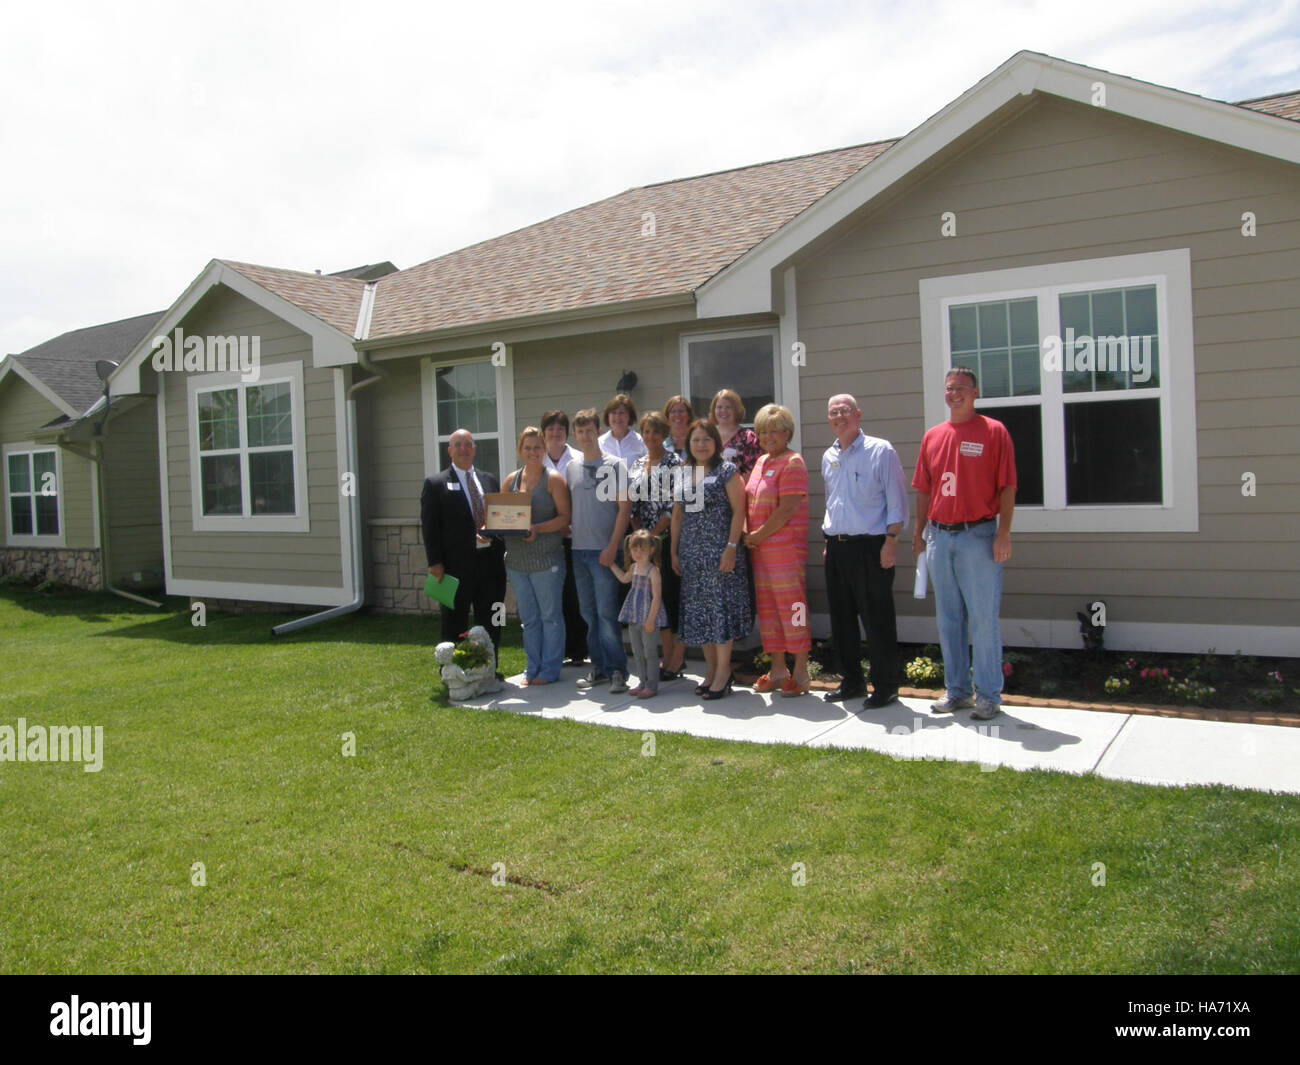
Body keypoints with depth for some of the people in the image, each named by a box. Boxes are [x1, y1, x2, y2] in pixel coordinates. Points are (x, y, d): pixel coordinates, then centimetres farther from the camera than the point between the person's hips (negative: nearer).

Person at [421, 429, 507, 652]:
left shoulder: (489, 480, 13)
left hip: (490, 564, 5)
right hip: (457, 568, -4)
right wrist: (435, 563, -12)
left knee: (491, 626, 11)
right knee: (454, 628, 3)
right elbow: (430, 527, -5)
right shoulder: (435, 483, -1)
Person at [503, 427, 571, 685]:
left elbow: (564, 518, -9)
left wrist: (537, 528, -20)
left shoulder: (553, 479, -3)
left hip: (546, 558, -5)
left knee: (550, 616, 2)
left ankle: (550, 670, 11)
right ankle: (532, 669, 22)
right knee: (528, 618, 12)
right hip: (516, 559, 5)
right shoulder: (511, 480, 11)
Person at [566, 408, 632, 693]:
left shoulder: (615, 465, -2)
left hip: (604, 550, -5)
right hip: (579, 549, 5)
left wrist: (613, 547, -14)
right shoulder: (570, 468, 12)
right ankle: (599, 667, 18)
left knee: (606, 611, -8)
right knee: (589, 612, 9)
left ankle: (617, 670, -1)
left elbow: (624, 509, -7)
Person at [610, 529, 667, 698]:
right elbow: (624, 578, 33)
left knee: (650, 652, -1)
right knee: (637, 652, 13)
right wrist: (611, 564, 34)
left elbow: (656, 597, -18)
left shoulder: (653, 570, -15)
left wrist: (650, 619, -21)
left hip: (648, 618, -8)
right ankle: (642, 682, 23)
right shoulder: (634, 567, 9)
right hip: (634, 618, 8)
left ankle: (652, 685, 6)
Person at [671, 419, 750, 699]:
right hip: (691, 553, 6)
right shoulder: (683, 475, 13)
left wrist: (731, 547, -17)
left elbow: (738, 511, -9)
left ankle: (723, 670, 3)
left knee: (720, 605, -5)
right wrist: (674, 552, 12)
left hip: (719, 549, -6)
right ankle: (711, 669, 17)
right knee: (697, 610, 7)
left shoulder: (727, 471, -3)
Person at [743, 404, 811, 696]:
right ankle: (777, 670, 20)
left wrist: (758, 536, -13)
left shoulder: (792, 463, -8)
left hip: (785, 546, -8)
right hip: (759, 548, 8)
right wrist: (746, 533, 5)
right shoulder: (761, 461, 17)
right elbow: (750, 504, 21)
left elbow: (787, 510, -17)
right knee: (767, 607, 11)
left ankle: (801, 672, 2)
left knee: (790, 605, -6)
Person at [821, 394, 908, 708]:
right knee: (841, 618, 11)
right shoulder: (828, 457, 15)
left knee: (877, 620, -2)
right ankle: (852, 681, 23)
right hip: (836, 548, 6)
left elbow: (896, 501, -6)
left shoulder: (881, 451, -4)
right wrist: (828, 542, 16)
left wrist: (891, 540, -14)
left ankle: (885, 686, 9)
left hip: (870, 546, -6)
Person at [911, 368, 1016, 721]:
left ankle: (989, 695, 7)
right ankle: (956, 689, 22)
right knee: (948, 618, 11)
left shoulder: (994, 432, -1)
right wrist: (919, 532, 10)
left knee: (983, 617, -2)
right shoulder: (933, 436, 12)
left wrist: (1003, 532, -13)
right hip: (939, 536, 5)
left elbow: (1007, 487, -6)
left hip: (979, 536, -5)